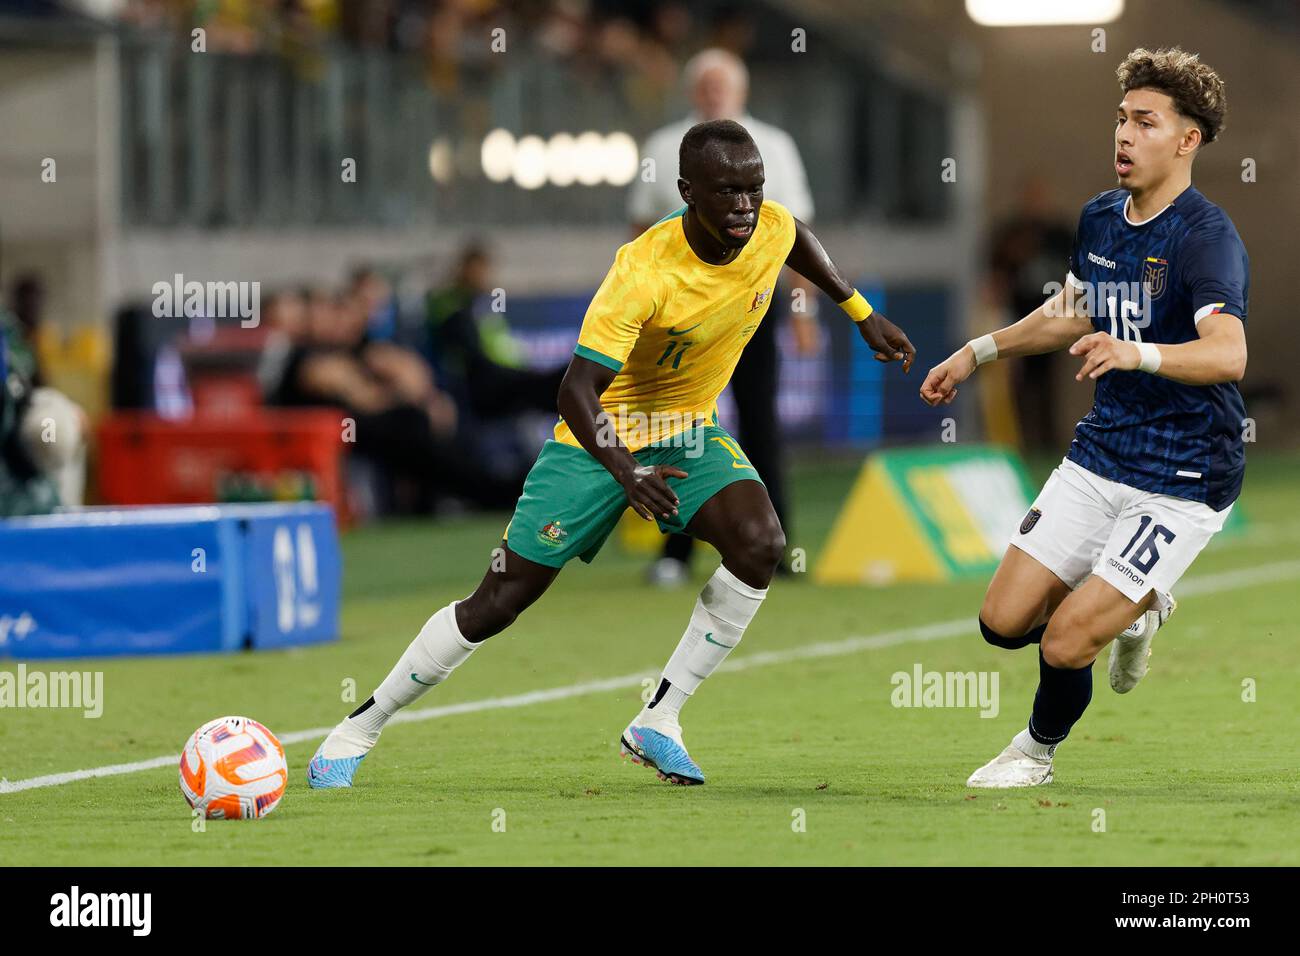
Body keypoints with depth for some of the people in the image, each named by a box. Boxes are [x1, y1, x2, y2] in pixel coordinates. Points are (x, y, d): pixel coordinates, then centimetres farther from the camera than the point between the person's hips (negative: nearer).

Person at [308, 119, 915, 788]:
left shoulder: (773, 231, -15)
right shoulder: (643, 271, -32)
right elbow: (576, 389, -37)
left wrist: (861, 314, 19)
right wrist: (624, 471, -52)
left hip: (688, 432, 5)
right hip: (599, 437, -5)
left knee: (760, 543, -25)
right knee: (498, 603, -4)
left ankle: (658, 721, -14)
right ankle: (359, 728, 14)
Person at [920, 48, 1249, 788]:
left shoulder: (1206, 238, -20)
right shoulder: (1100, 219, 6)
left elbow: (1229, 353, -37)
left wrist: (1136, 354, -53)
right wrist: (978, 353, 29)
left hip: (1182, 482, -7)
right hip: (1099, 456, 7)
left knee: (1065, 643, -11)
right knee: (1004, 620, 1)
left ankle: (1039, 750, 21)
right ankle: (1137, 609, 30)